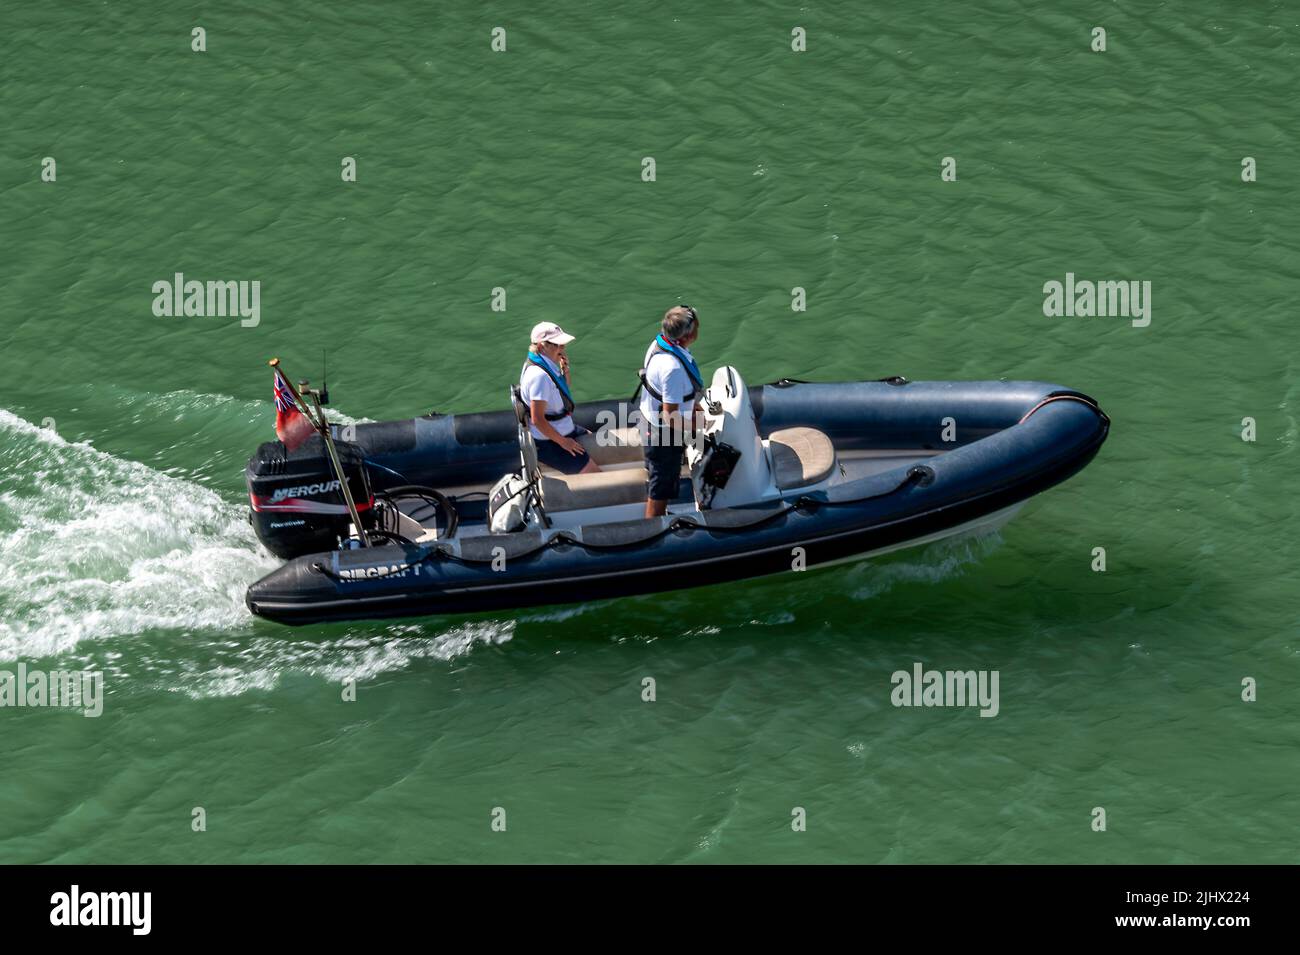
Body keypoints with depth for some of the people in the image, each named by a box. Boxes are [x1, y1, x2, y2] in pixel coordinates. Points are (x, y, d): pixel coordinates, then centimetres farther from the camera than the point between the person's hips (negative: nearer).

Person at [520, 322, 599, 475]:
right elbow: (537, 419, -28)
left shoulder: (548, 365, 3)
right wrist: (563, 442, -18)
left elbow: (564, 389, 22)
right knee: (594, 475, -13)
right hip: (548, 443, -11)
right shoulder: (539, 376, -28)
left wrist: (565, 368, 1)